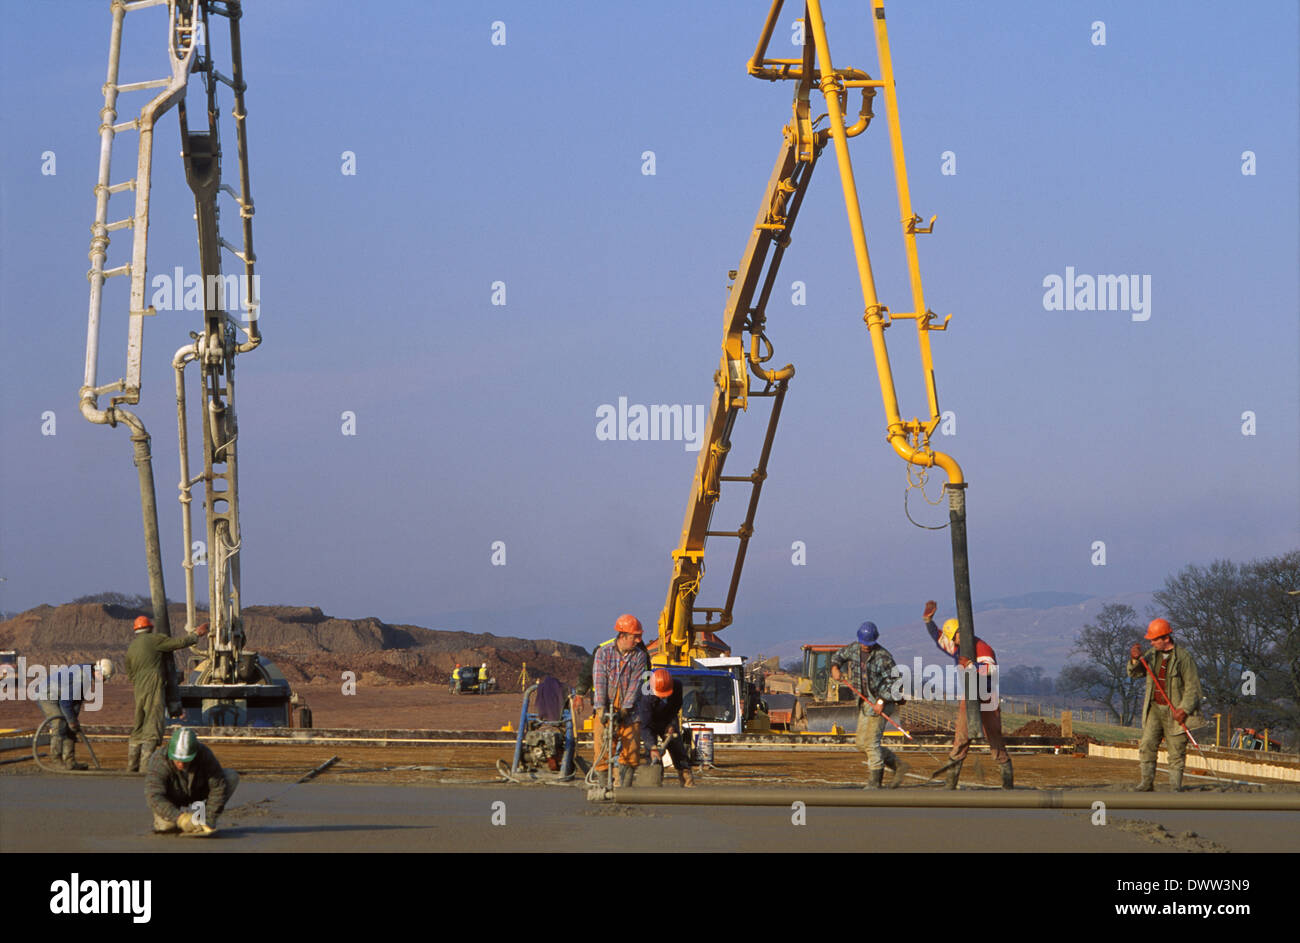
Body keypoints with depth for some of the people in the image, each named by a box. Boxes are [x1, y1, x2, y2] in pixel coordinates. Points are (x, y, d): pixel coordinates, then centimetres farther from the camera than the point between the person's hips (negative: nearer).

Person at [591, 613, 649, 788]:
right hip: (606, 709, -1)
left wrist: (624, 709, -16)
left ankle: (624, 787, -1)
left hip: (628, 710, 1)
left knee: (631, 750, -7)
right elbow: (599, 681, -7)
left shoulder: (640, 656, 3)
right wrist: (600, 708, -19)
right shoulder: (603, 653, 2)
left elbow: (635, 683, -5)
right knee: (602, 751, -5)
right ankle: (603, 786, 3)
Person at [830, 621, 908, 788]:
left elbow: (892, 682, -17)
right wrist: (835, 667, 3)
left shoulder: (883, 656, -17)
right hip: (865, 702, 8)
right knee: (861, 742, 10)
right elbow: (840, 655, 23)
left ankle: (873, 782, -5)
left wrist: (882, 701, -24)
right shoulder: (854, 648, 4)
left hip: (880, 702, -8)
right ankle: (898, 766, 19)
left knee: (871, 742, -11)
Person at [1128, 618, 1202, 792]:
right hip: (1154, 709, 4)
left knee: (1176, 750, -1)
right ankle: (1147, 783, 1)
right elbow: (1135, 673, 8)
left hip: (1174, 711, -4)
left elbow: (1193, 686, -8)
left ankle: (1176, 787, 4)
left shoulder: (1183, 658, -8)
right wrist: (1135, 660, -13)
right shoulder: (1152, 654, 9)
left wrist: (1185, 709, -17)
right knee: (1147, 746, -5)